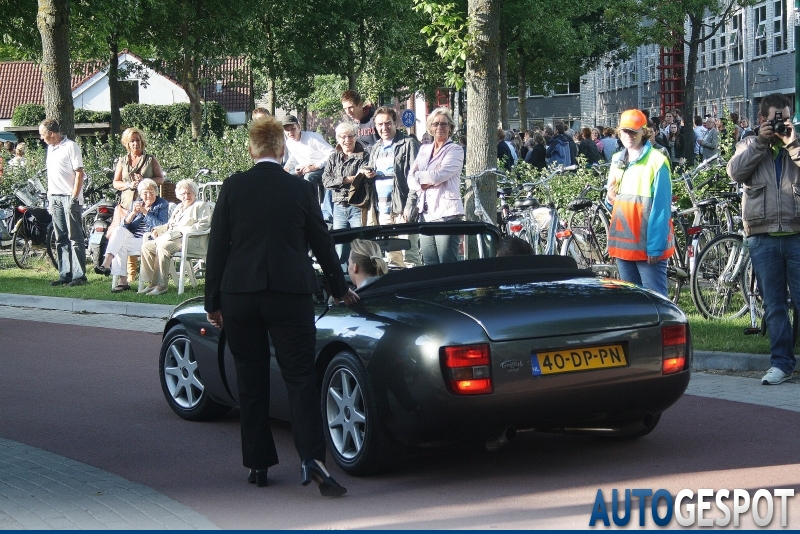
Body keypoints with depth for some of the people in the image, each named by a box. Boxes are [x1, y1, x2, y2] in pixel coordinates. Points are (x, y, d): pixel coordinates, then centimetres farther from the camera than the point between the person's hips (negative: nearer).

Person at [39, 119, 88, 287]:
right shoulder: (50, 148, 16)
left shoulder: (70, 146, -8)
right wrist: (50, 199, 16)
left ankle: (79, 275, -7)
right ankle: (65, 274, 12)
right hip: (55, 198, 8)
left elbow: (79, 173, -12)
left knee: (75, 238, -6)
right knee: (61, 240, 9)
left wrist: (74, 199, -17)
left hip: (69, 197, -8)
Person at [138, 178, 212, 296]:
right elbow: (169, 225, 33)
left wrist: (182, 231, -17)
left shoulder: (202, 206, 8)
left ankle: (161, 285, -34)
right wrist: (157, 230, 11)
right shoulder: (179, 207, 32)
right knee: (146, 246, -13)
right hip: (172, 237, 8)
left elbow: (203, 225, -8)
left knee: (163, 245, -34)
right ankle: (151, 283, -16)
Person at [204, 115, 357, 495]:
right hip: (290, 293, -1)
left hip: (239, 294, 1)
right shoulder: (302, 190, 2)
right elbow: (322, 245, 11)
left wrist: (212, 301, 7)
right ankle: (312, 457, -15)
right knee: (300, 376, 0)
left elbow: (217, 246, 1)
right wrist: (340, 289, 25)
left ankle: (257, 464, 14)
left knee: (250, 381, 10)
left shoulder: (233, 187, 0)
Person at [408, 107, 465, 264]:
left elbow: (439, 175, -12)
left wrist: (419, 175, 3)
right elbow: (411, 181, 11)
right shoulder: (424, 149, 19)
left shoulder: (455, 150, 2)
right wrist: (430, 180, -7)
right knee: (429, 265, 3)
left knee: (448, 265, -9)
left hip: (446, 212, -6)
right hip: (426, 213, 6)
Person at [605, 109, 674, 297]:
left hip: (648, 246, -7)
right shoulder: (617, 161, 13)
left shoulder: (656, 162, -8)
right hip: (623, 243, 7)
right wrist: (610, 198, -2)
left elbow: (660, 207, -12)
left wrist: (655, 247, -16)